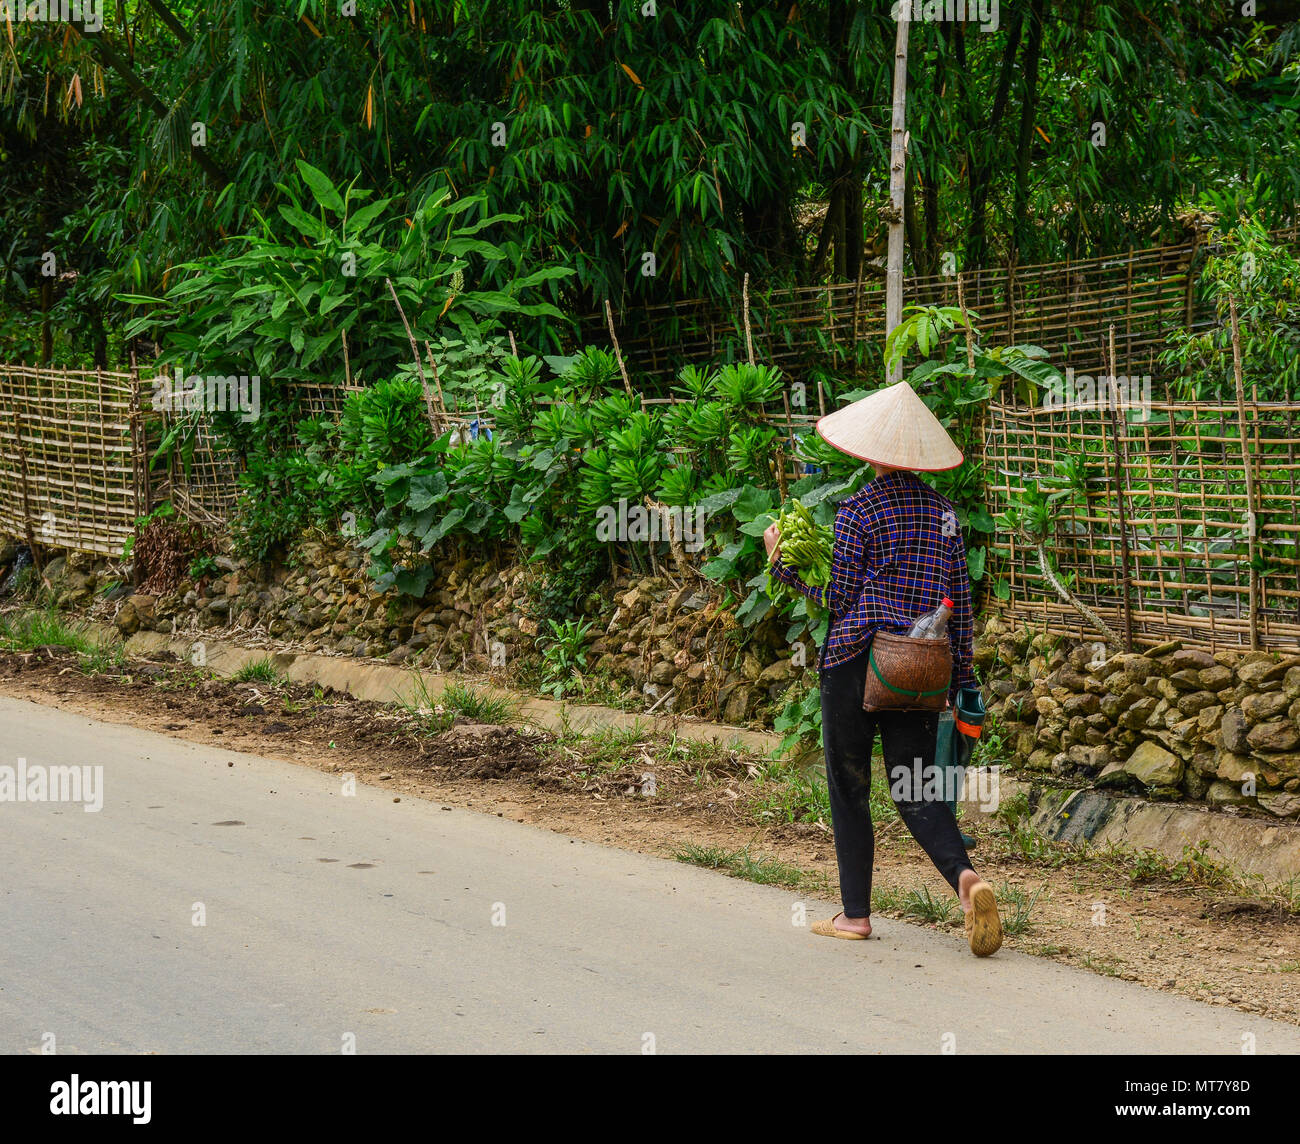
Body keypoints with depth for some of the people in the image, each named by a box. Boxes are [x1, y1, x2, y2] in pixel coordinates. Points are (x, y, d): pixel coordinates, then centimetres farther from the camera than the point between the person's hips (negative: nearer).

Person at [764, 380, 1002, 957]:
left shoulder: (859, 509, -9)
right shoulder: (944, 512, 7)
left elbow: (837, 600, -7)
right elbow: (961, 603, 10)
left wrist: (783, 563, 6)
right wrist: (960, 678, 17)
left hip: (855, 660, -4)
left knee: (848, 789, 9)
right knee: (915, 789, 6)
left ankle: (855, 913, 14)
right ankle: (965, 877, -20)